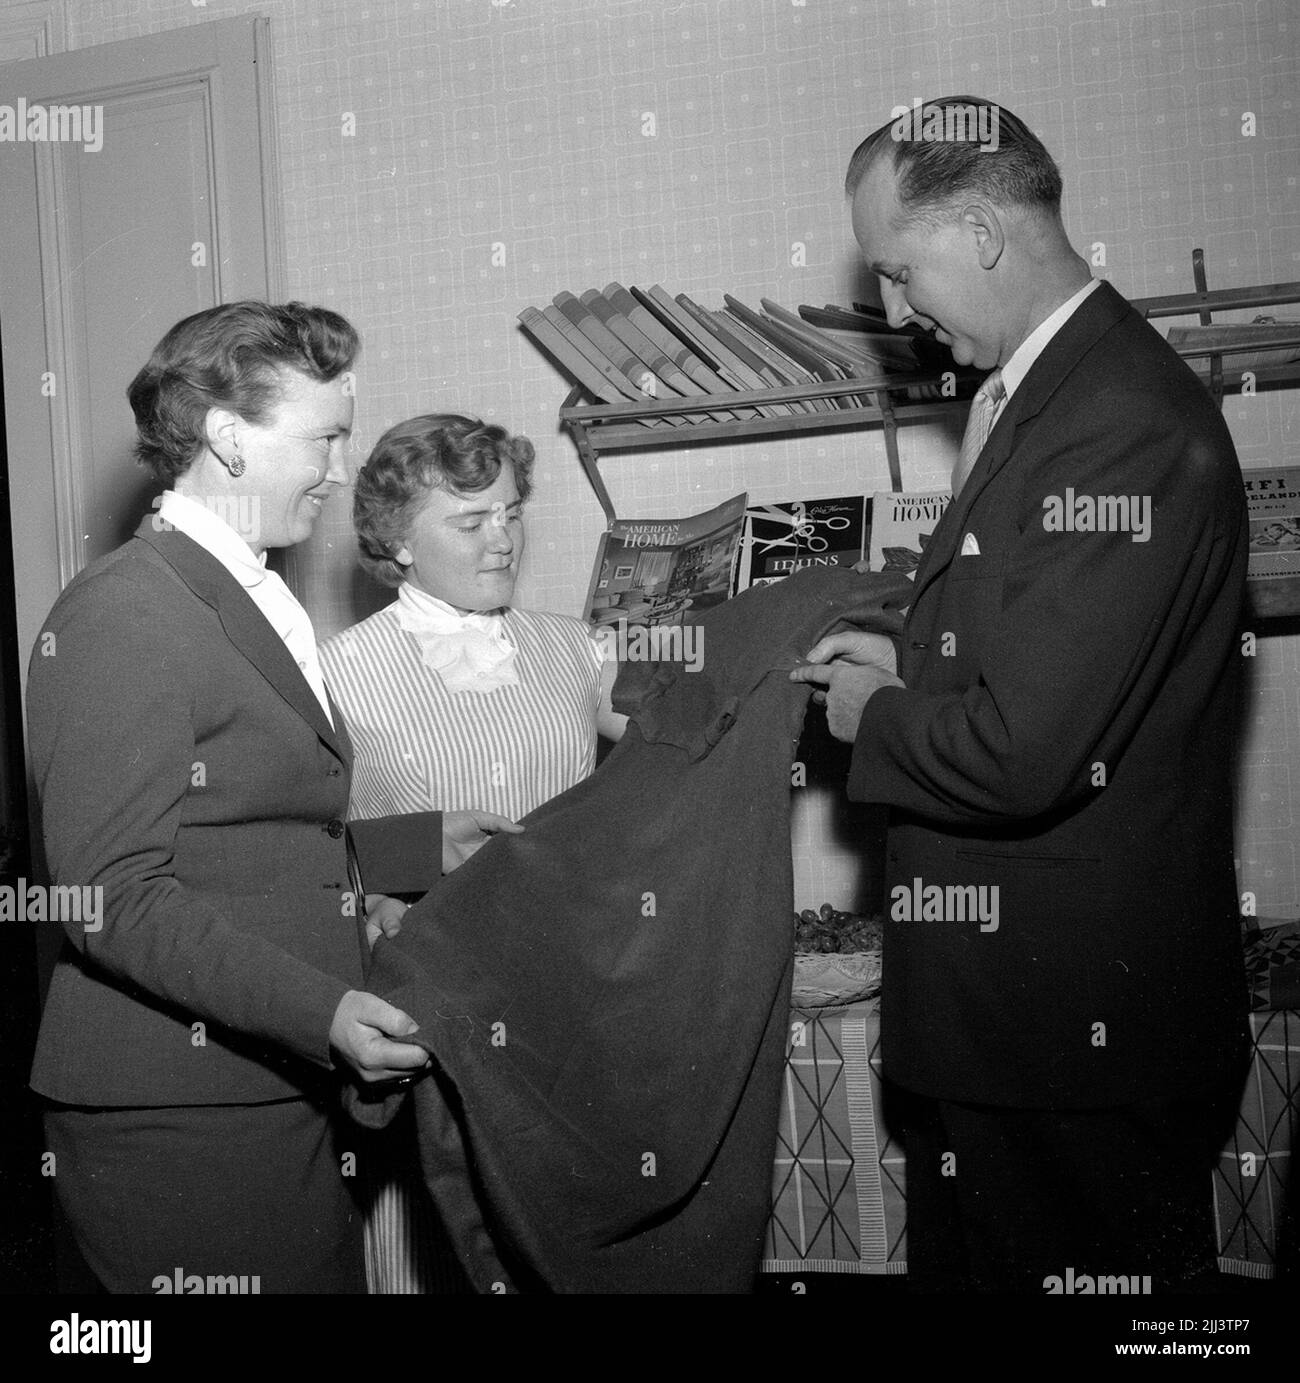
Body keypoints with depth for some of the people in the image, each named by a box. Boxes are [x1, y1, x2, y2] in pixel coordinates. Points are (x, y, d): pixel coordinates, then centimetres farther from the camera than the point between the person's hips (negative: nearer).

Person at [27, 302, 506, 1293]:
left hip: (282, 1091, 9)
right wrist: (320, 1012, -25)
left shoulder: (255, 602, 17)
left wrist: (423, 846, 14)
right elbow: (114, 895, -19)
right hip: (178, 1113, -9)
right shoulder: (120, 616, -14)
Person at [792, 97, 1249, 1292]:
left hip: (1076, 1015, -10)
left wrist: (876, 719, -9)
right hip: (992, 997, 10)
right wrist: (911, 666, 5)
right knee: (962, 1258, 21)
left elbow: (1022, 754, -27)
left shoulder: (1126, 427, -23)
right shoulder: (1045, 388, 10)